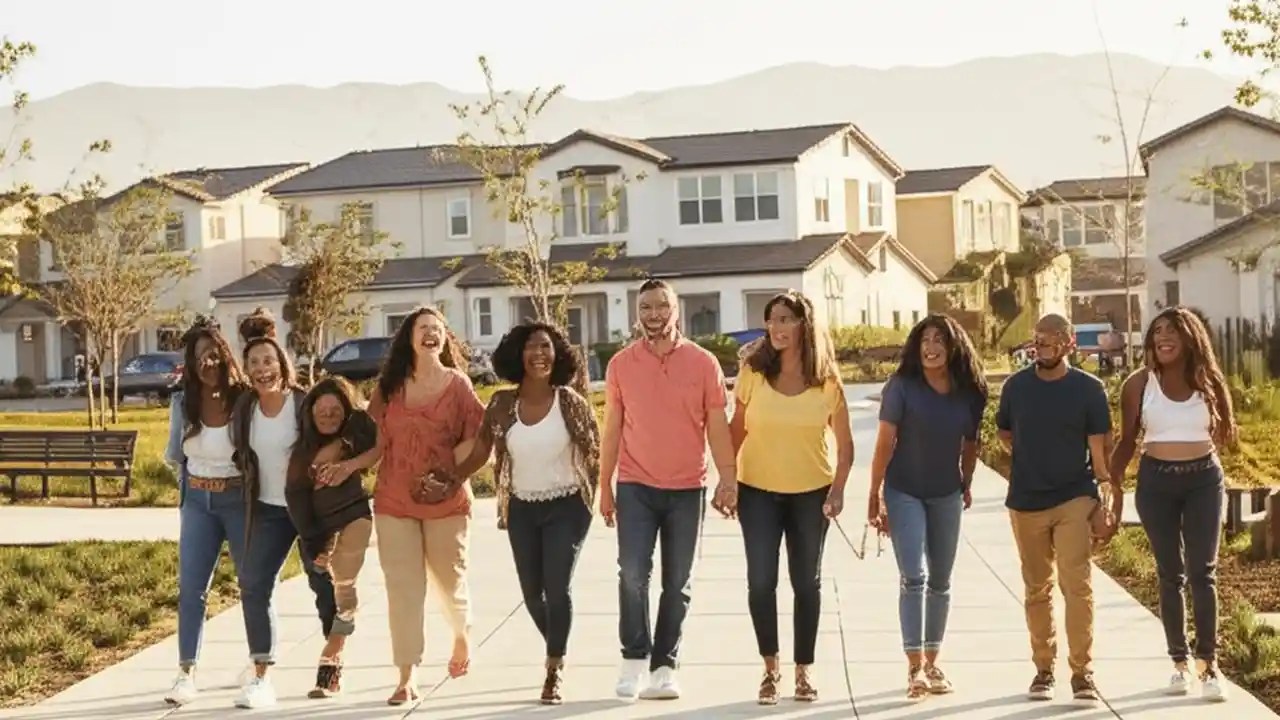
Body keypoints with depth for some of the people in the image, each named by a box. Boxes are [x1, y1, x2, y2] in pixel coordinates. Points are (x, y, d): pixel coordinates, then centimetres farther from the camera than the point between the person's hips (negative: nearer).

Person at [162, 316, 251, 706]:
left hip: (240, 499, -3)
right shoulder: (183, 402, 0)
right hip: (197, 501, 3)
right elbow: (173, 455, 11)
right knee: (190, 588, 0)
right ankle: (186, 674, 4)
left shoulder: (246, 398, -12)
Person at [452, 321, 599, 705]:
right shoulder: (502, 404, -4)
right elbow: (479, 453, 1)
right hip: (522, 509, 3)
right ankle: (557, 653, 39)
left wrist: (599, 497, -6)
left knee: (558, 588, -10)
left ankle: (554, 670, 4)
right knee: (532, 593, 12)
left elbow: (594, 454, -3)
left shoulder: (571, 403, -10)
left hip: (566, 507, -3)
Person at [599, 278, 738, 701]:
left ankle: (663, 666, 13)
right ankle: (634, 659, 2)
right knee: (632, 572, -11)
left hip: (687, 489, 0)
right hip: (636, 486, 0)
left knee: (678, 582, 5)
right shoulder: (621, 364, 2)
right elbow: (612, 429, 6)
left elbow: (717, 426, -1)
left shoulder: (703, 363, -1)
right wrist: (604, 486, 6)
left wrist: (728, 479, -12)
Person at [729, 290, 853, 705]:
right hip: (758, 490, 0)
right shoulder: (753, 371, -5)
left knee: (807, 582, 9)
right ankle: (770, 668, 13)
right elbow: (737, 429, 3)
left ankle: (804, 671, 21)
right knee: (760, 580, -2)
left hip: (811, 492, 0)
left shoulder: (826, 380, -5)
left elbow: (844, 442, 1)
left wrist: (838, 488, -11)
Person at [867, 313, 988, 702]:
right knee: (913, 577, -12)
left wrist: (967, 484, 15)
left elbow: (970, 443, 9)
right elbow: (885, 443, -12)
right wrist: (874, 496, -11)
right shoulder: (902, 386, -14)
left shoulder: (969, 392, -5)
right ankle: (915, 668, -11)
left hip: (946, 495, 4)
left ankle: (932, 662, 21)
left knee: (940, 581, 10)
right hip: (904, 492, -4)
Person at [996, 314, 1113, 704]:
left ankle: (1082, 672, -6)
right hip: (1026, 501, 3)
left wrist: (1105, 494, -7)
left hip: (1074, 499, -3)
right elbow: (1004, 433, 18)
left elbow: (1098, 446, -4)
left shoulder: (1088, 388, -4)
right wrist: (1032, 460, 8)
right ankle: (1043, 669, 21)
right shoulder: (1016, 385, 3)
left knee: (1077, 585, -11)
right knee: (1037, 590, 11)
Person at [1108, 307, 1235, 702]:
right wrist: (1112, 486, -1)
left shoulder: (1207, 381, 1)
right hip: (1156, 480, 0)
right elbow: (1126, 442, 4)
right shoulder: (1140, 383, -1)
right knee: (1170, 573, 6)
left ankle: (1208, 663, -1)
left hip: (1203, 479, 0)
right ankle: (1180, 661, 15)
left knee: (1202, 572, -3)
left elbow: (1226, 436, 13)